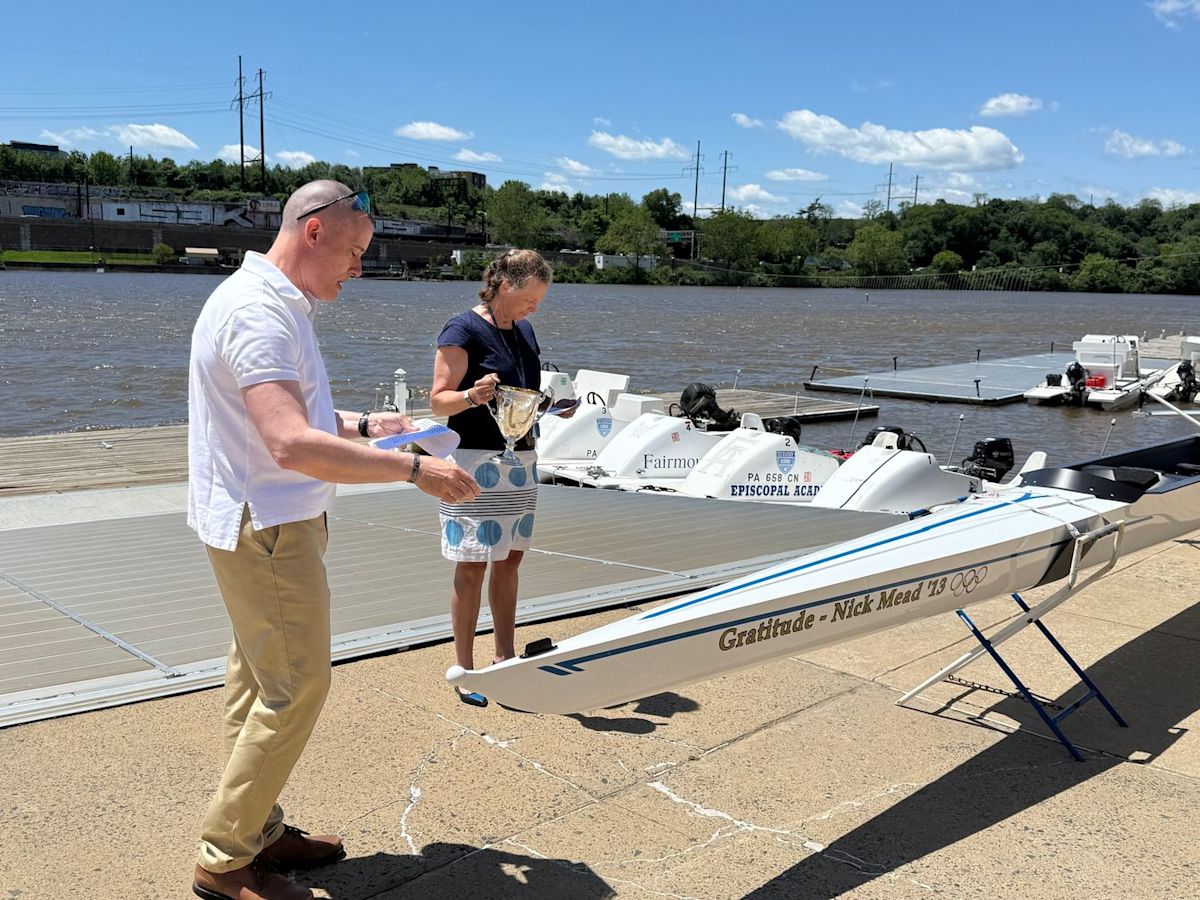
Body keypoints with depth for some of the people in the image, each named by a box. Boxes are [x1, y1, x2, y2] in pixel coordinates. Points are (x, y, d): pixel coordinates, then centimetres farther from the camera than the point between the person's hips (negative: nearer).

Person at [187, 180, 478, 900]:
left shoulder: (279, 305, 14)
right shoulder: (259, 312, -21)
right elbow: (291, 444, -32)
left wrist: (363, 426, 9)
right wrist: (414, 470, -29)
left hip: (271, 524, 11)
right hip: (267, 530, -11)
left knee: (260, 682, 16)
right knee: (297, 687, -3)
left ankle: (258, 832, 29)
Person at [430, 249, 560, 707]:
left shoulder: (524, 331, 13)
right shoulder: (463, 330, -10)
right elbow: (438, 399, -12)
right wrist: (473, 396, -31)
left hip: (521, 459, 8)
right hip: (476, 461, -7)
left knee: (509, 561, 12)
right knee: (473, 565, -2)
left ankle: (505, 658, 22)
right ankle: (464, 669, 8)